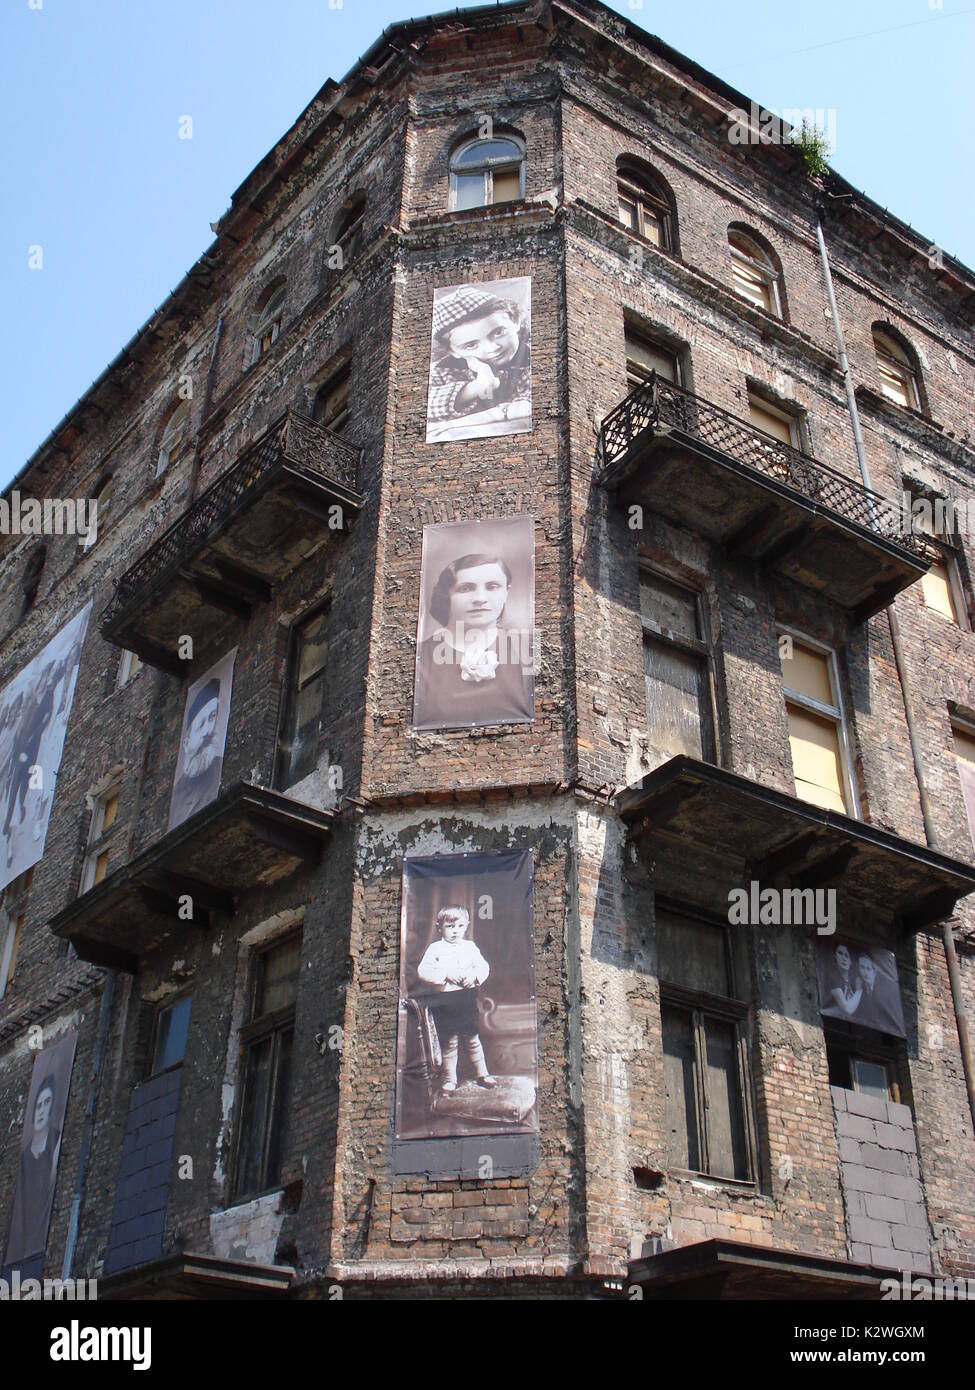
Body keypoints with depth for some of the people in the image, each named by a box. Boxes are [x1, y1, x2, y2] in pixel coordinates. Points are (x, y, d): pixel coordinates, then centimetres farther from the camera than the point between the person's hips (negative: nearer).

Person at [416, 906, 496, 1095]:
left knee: (473, 1039, 11)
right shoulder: (435, 948, -1)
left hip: (468, 997, 2)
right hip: (445, 1001, -2)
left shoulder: (470, 947, 8)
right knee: (449, 1042, 4)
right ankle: (449, 1079, 17)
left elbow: (484, 967, 6)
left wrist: (474, 975, -15)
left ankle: (482, 1074, 24)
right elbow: (423, 971, -11)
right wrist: (446, 975, -21)